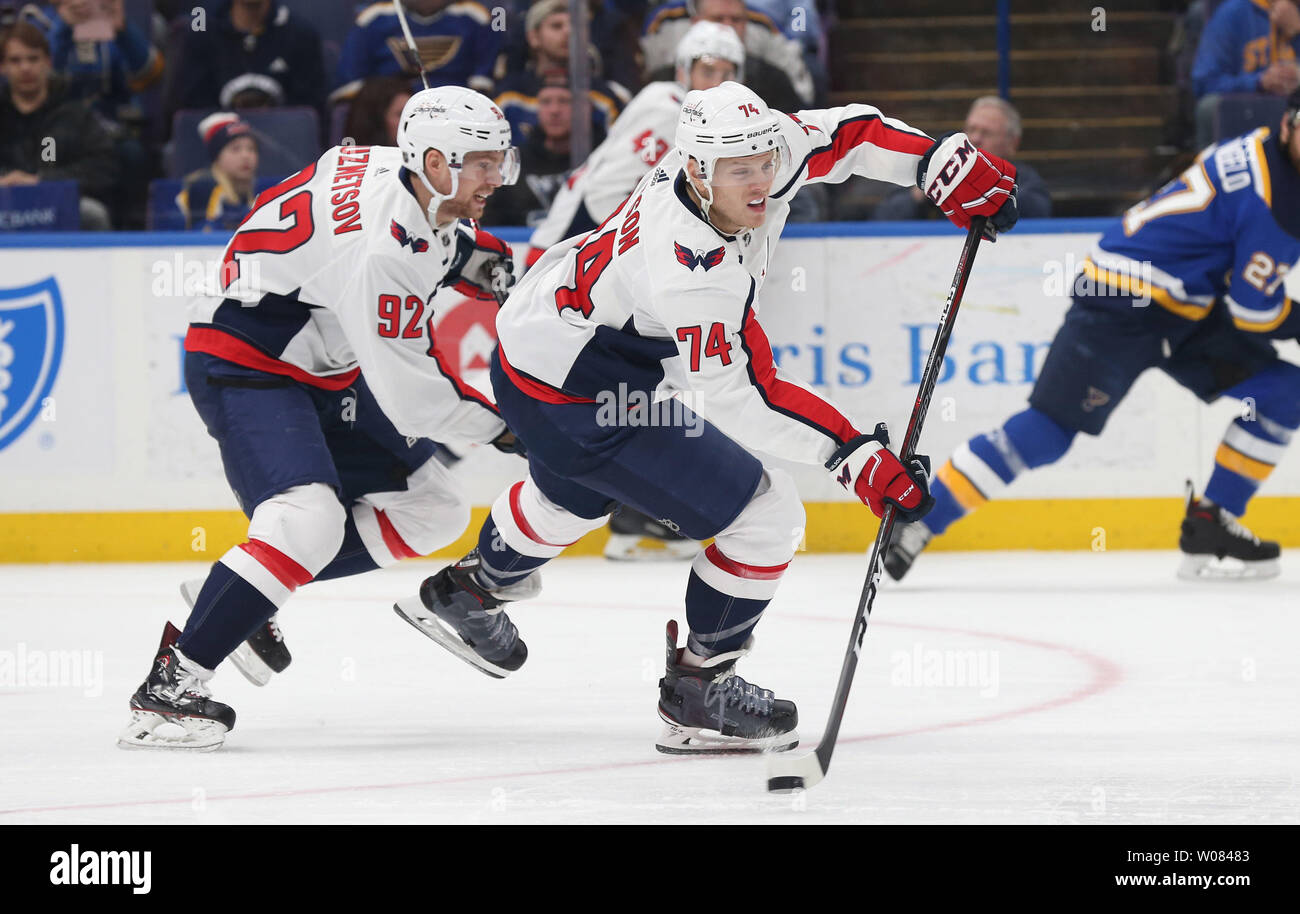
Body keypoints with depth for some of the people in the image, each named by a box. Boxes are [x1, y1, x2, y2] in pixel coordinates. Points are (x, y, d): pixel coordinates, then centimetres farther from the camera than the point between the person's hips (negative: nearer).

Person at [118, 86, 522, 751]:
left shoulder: (391, 168, -3)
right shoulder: (382, 250, -31)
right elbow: (408, 396, -27)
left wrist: (473, 254, 8)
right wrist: (498, 426, -13)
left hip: (321, 367, 11)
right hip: (243, 370, -10)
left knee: (429, 512, 8)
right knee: (308, 520, -31)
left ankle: (246, 595, 14)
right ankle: (170, 684, -27)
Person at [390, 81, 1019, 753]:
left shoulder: (747, 154, -16)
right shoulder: (690, 272, -38)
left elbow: (846, 133, -1)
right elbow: (733, 400, -34)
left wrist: (949, 167, -9)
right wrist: (852, 453, -37)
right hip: (575, 404, -10)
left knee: (575, 495, 40)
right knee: (767, 517, -11)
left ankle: (468, 590, 67)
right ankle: (697, 695, 5)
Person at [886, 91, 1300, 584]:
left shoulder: (1260, 151, 7)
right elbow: (1255, 310, -18)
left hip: (1186, 311, 10)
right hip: (1121, 303, -10)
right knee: (1047, 430, -11)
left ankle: (1210, 527, 6)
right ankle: (919, 520, -2)